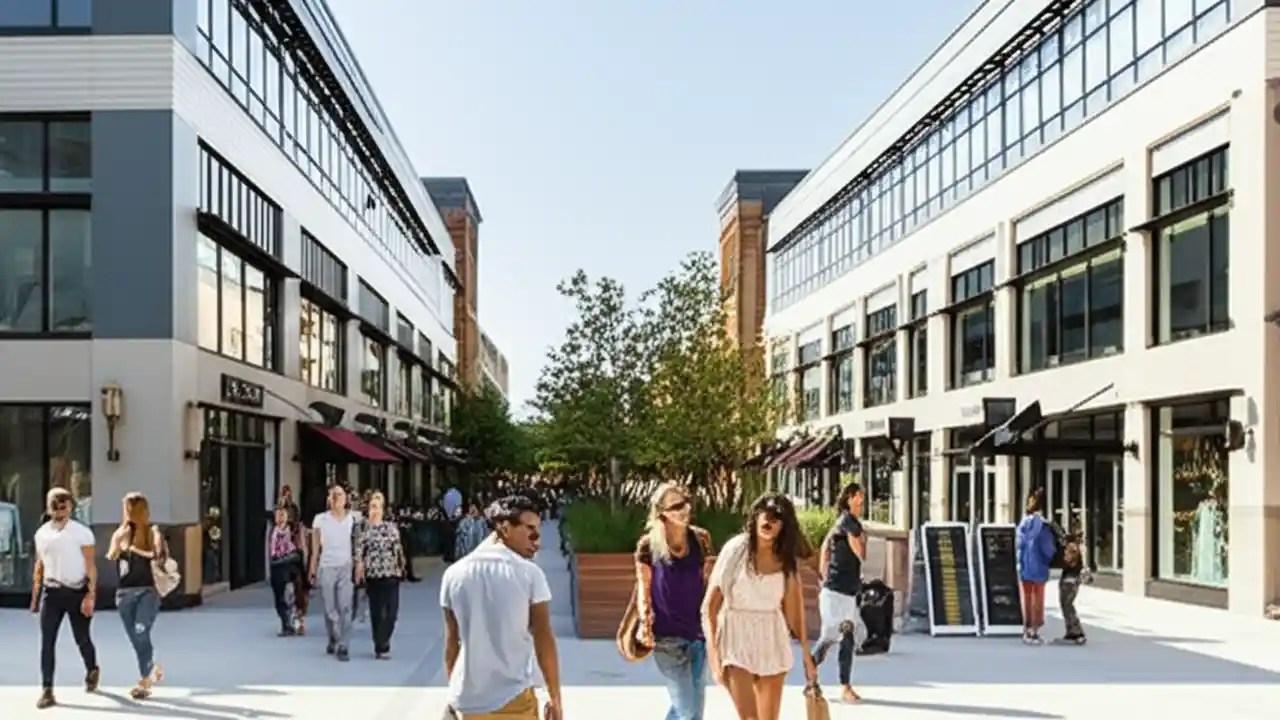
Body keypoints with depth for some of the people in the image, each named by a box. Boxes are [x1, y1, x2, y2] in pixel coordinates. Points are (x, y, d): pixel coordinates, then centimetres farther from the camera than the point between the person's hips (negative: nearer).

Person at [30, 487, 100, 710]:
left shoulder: (82, 532, -7)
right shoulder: (41, 533, 7)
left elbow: (91, 567, -8)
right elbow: (39, 567, 15)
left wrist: (90, 595, -16)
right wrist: (34, 596, 13)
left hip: (77, 592, -3)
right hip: (51, 592, 3)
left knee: (82, 638, 7)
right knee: (47, 641, -5)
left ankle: (92, 671, 36)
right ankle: (47, 690, -2)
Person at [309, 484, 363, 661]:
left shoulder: (352, 520, 1)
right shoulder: (320, 520, 1)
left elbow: (357, 546, 2)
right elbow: (315, 548, 5)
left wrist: (359, 566, -7)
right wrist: (312, 570, 4)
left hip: (346, 568, -1)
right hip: (326, 568, 1)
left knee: (345, 608, -5)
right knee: (329, 609, 8)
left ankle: (343, 646, -1)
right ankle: (334, 639, 29)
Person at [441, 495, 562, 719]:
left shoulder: (454, 573, 0)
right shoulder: (529, 574, -10)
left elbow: (451, 642, 6)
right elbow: (544, 642, -8)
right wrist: (555, 698, 1)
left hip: (468, 701, 4)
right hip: (514, 700, -4)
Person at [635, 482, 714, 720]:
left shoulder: (701, 539, 2)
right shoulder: (649, 545, -8)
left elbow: (709, 583, 10)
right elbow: (644, 590, -2)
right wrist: (645, 623, -14)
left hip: (698, 633, 4)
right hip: (667, 637, -4)